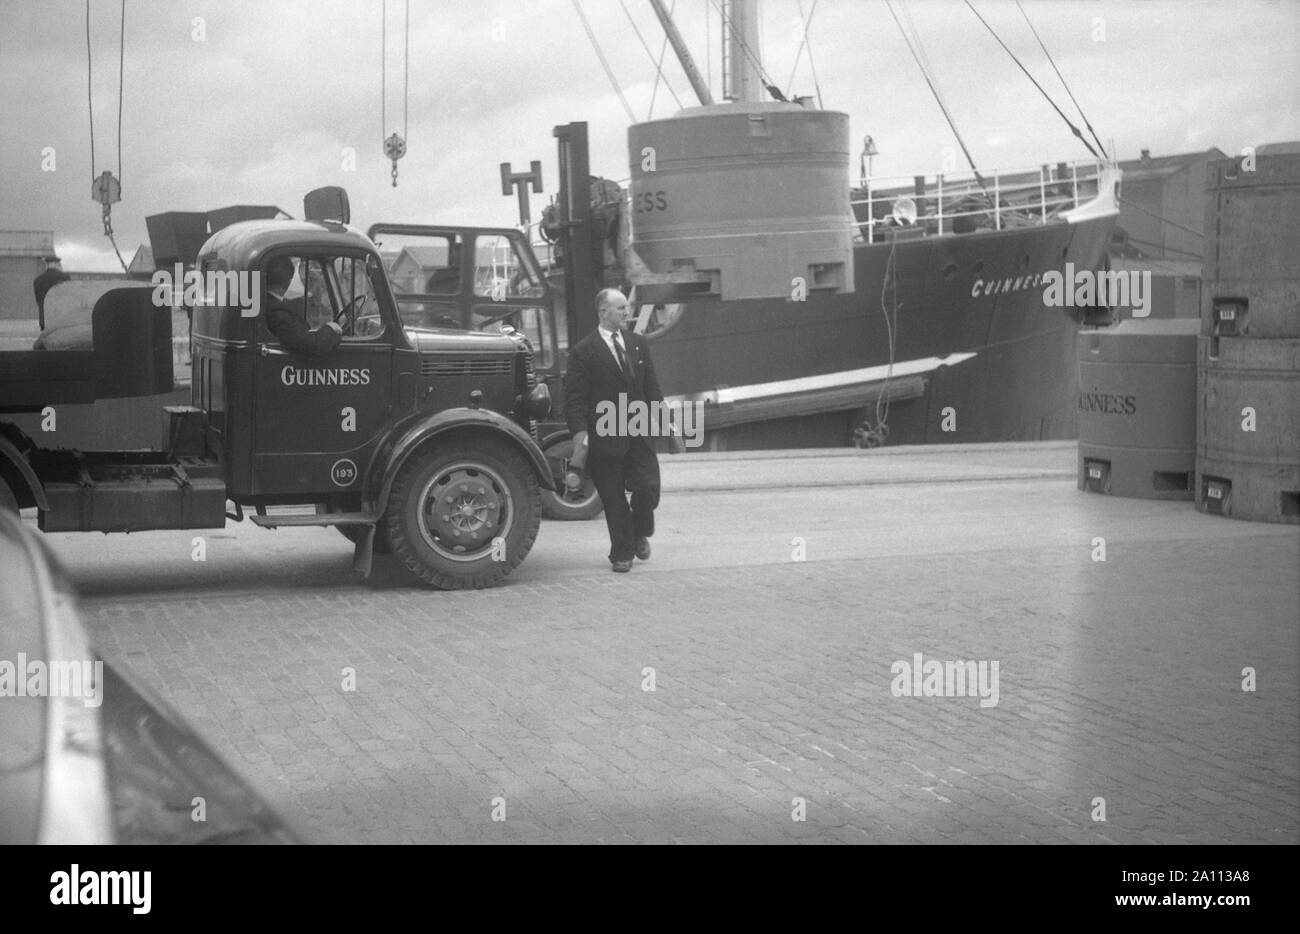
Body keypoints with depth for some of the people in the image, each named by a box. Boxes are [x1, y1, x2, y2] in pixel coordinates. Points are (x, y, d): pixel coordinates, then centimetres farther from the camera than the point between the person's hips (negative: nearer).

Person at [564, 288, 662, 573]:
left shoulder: (638, 344, 12)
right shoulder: (583, 352, -3)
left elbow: (651, 386, 15)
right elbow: (575, 398, -6)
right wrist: (579, 432, -16)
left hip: (639, 432, 3)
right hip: (605, 437, -3)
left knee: (648, 488, -6)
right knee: (614, 500, 2)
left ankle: (640, 533, 23)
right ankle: (622, 554, 16)